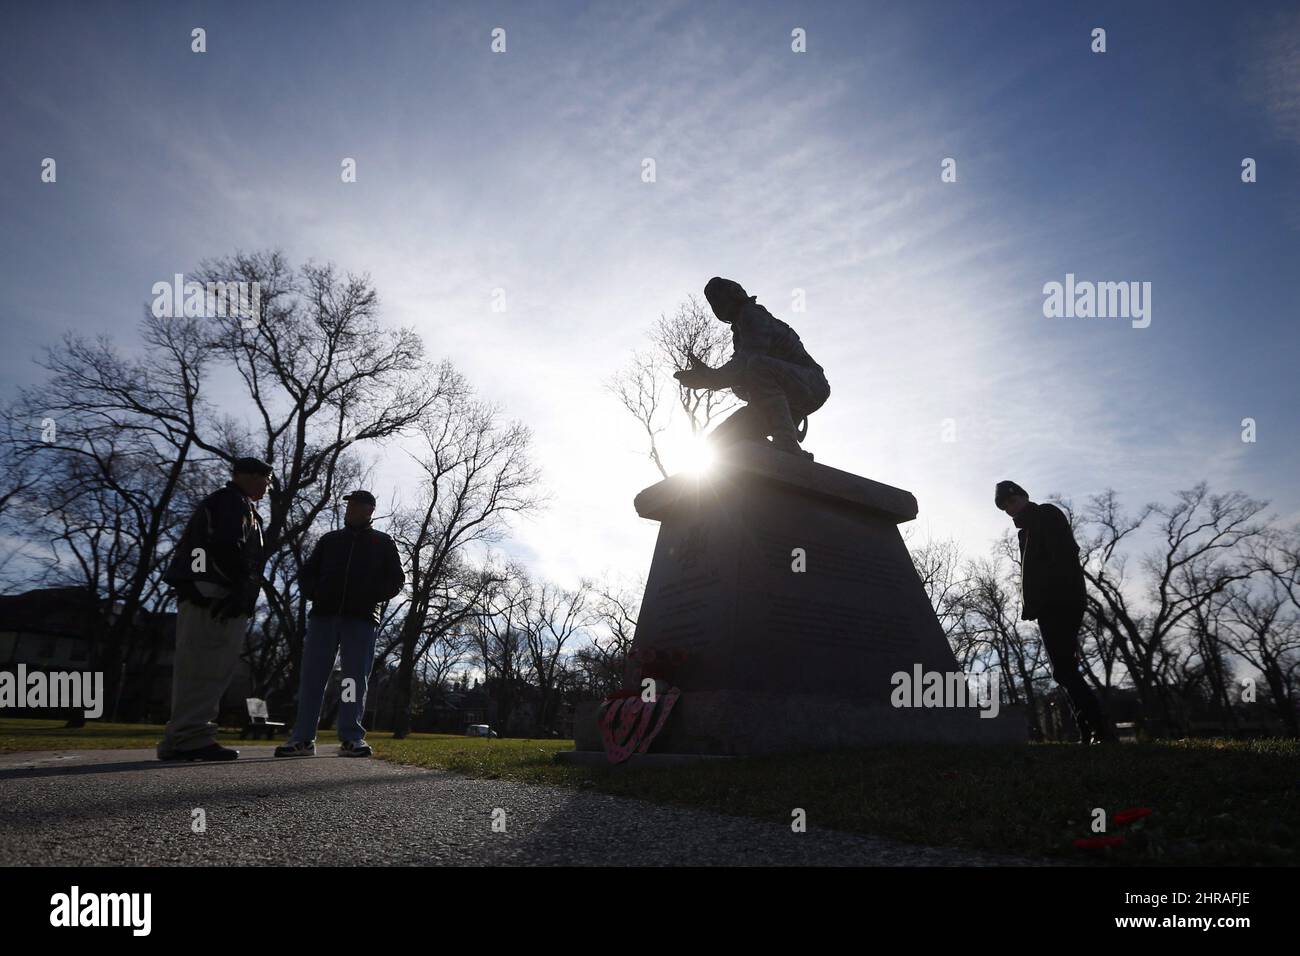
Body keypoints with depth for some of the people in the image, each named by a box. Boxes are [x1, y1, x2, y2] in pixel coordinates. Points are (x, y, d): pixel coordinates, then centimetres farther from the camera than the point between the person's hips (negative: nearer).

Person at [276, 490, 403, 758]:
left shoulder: (382, 542, 13)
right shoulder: (328, 540, 20)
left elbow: (396, 579, 9)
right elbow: (306, 573, 20)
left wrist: (371, 596, -9)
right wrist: (314, 594, -2)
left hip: (361, 618, -2)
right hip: (323, 615, 3)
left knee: (356, 678, -5)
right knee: (312, 675, -3)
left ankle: (351, 737, -4)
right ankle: (303, 737, -1)